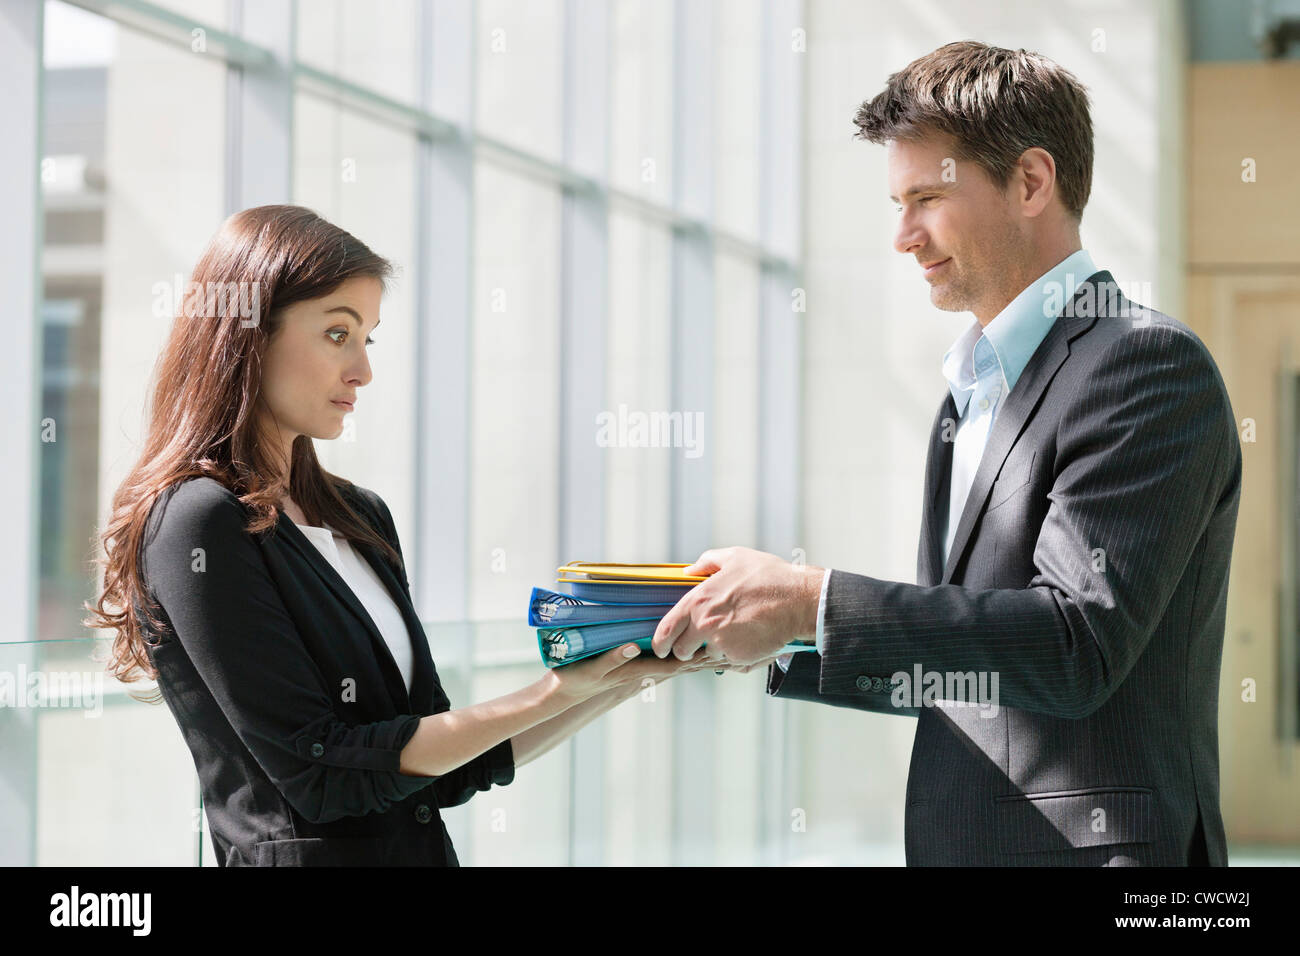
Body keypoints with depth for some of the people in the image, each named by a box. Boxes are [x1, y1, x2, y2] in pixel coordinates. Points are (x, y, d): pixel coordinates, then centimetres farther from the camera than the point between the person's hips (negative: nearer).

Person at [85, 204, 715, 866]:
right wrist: (551, 694, -15)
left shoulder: (360, 515, 11)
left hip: (421, 846, 6)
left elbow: (445, 771, 10)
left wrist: (619, 681, 1)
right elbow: (323, 774, -17)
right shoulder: (199, 524, -13)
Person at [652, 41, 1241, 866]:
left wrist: (811, 602, -22)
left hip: (1085, 843, -8)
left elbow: (1076, 643, -21)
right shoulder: (973, 395, 17)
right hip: (960, 841, 8)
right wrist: (774, 649, 7)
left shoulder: (1151, 365, -11)